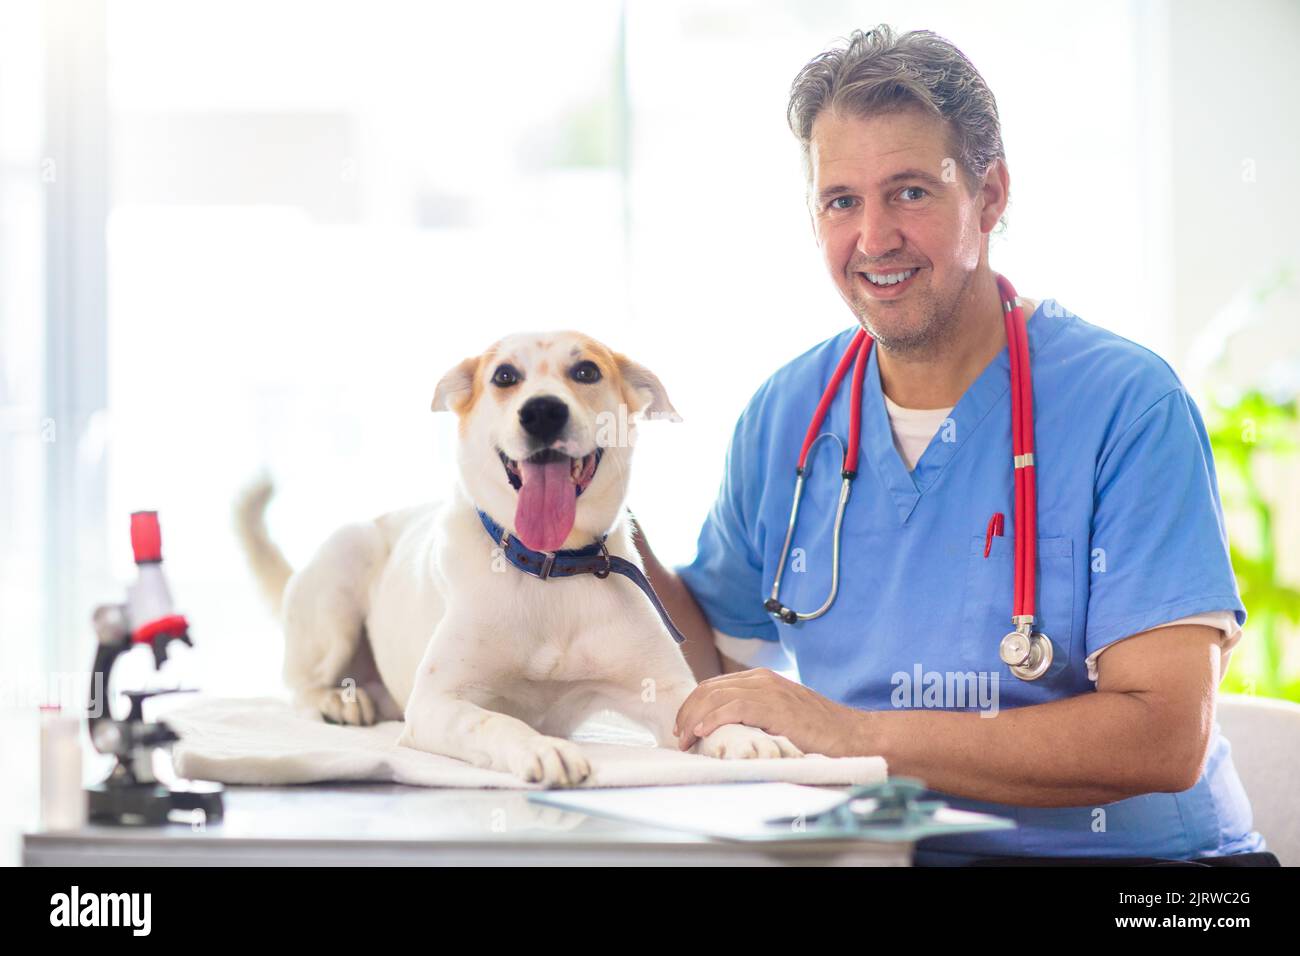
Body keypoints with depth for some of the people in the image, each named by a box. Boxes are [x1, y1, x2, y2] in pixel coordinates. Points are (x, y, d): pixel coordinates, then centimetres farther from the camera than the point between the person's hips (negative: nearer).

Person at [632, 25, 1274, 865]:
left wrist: (855, 735, -21)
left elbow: (1167, 737, -17)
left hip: (1116, 855, -3)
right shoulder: (785, 416, 8)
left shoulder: (1126, 404, -9)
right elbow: (721, 658, 18)